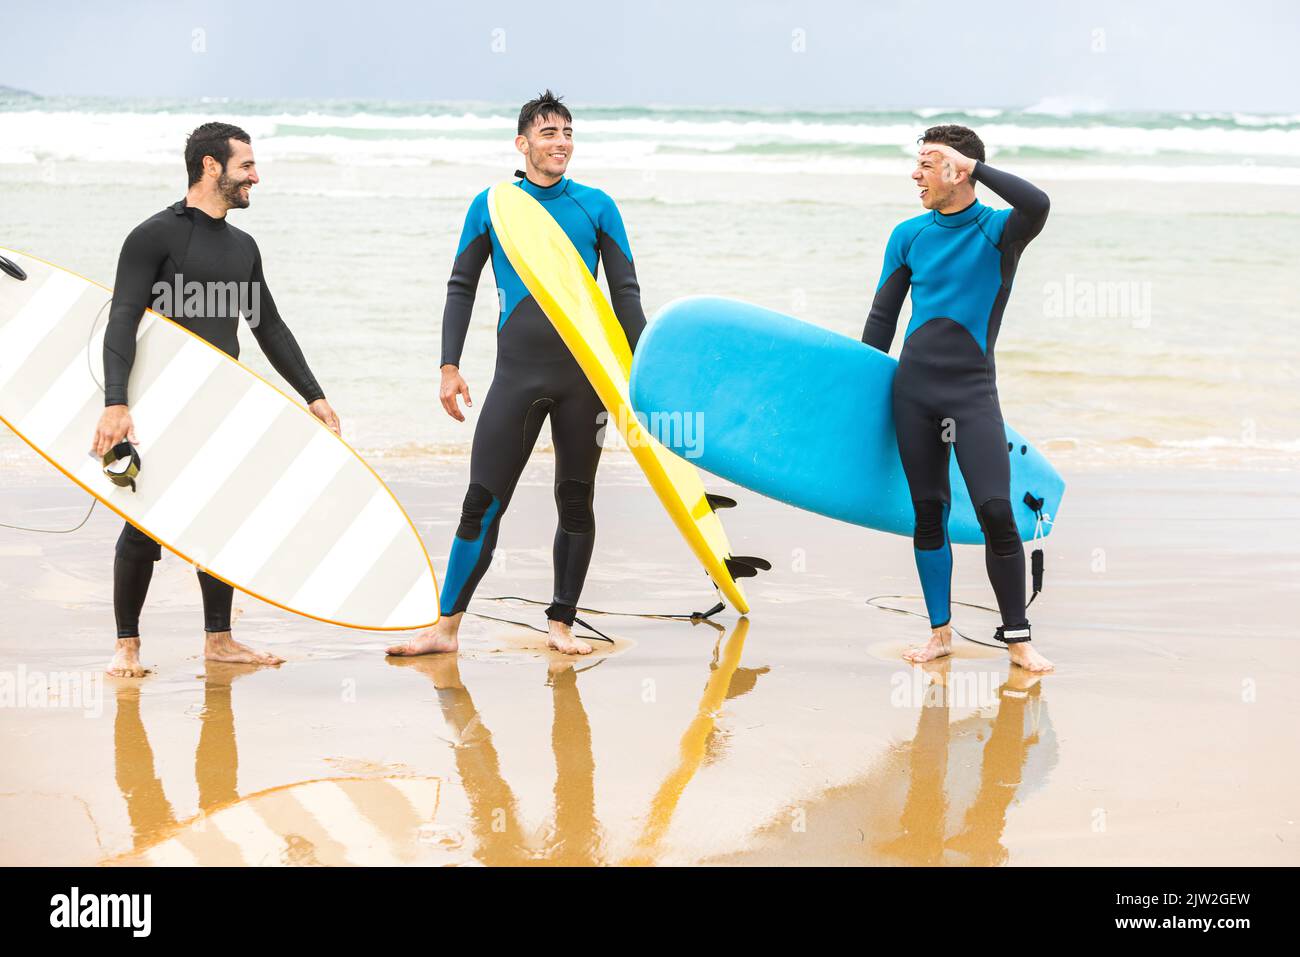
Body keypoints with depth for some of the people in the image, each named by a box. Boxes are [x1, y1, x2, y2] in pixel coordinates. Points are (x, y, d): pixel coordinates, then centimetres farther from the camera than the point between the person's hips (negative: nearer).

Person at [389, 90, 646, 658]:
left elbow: (625, 294, 10)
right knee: (483, 502, -5)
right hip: (517, 372, -1)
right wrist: (450, 366, 2)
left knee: (576, 503, 6)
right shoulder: (491, 206, 7)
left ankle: (560, 624, 16)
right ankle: (446, 627, -1)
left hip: (585, 372, 1)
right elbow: (461, 288, 10)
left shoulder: (597, 207, 8)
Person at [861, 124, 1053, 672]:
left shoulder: (997, 231, -1)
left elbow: (1038, 206, -24)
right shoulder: (909, 235, 11)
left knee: (996, 512, -12)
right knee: (928, 513, 6)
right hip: (913, 387, 4)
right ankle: (941, 632, 17)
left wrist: (973, 165, -15)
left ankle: (1017, 639, -2)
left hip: (973, 390, -4)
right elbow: (882, 317, 16)